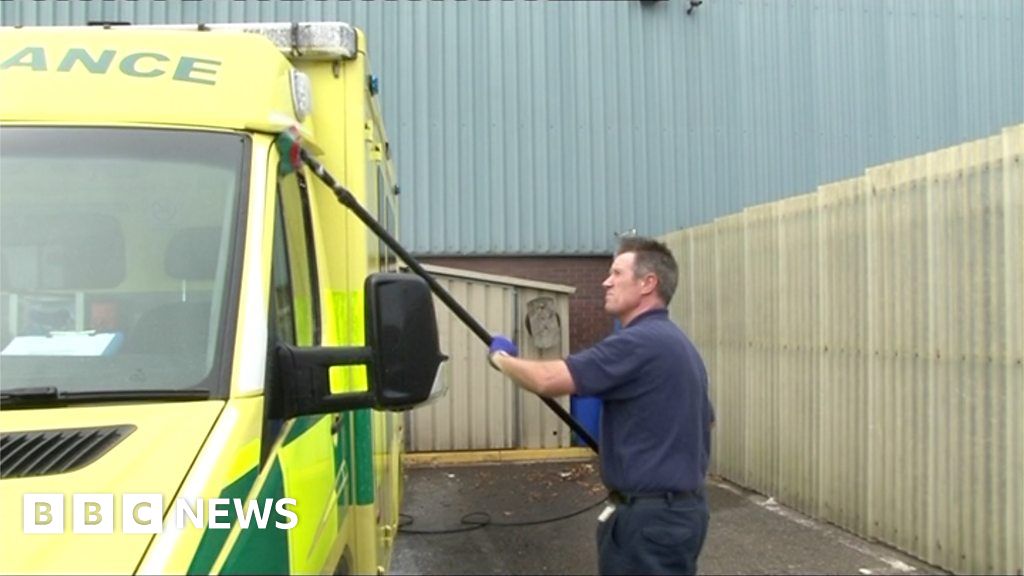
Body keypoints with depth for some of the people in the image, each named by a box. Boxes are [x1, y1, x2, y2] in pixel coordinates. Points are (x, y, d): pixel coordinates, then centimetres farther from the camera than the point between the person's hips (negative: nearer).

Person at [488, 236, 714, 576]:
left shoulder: (640, 342, -20)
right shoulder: (678, 344, 13)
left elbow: (547, 380, -23)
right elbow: (704, 420, 23)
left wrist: (501, 357, -4)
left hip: (650, 515, -10)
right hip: (680, 507, 10)